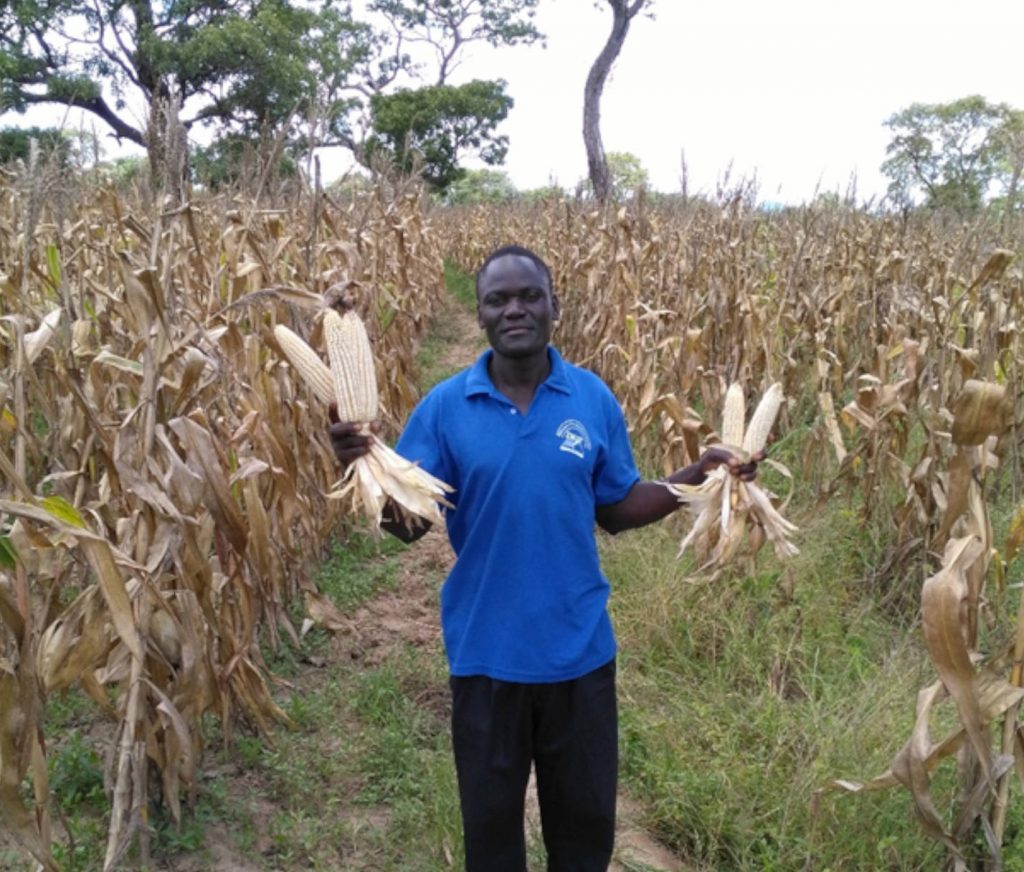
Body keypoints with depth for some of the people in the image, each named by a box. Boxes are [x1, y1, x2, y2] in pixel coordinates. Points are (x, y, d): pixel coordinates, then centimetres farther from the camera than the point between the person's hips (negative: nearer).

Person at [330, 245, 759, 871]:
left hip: (579, 647, 1)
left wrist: (694, 481, -11)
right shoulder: (444, 407, -9)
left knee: (586, 811, 21)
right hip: (486, 649, -1)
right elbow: (409, 525, -10)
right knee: (491, 812, 21)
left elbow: (617, 511, 1)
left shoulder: (595, 399, -5)